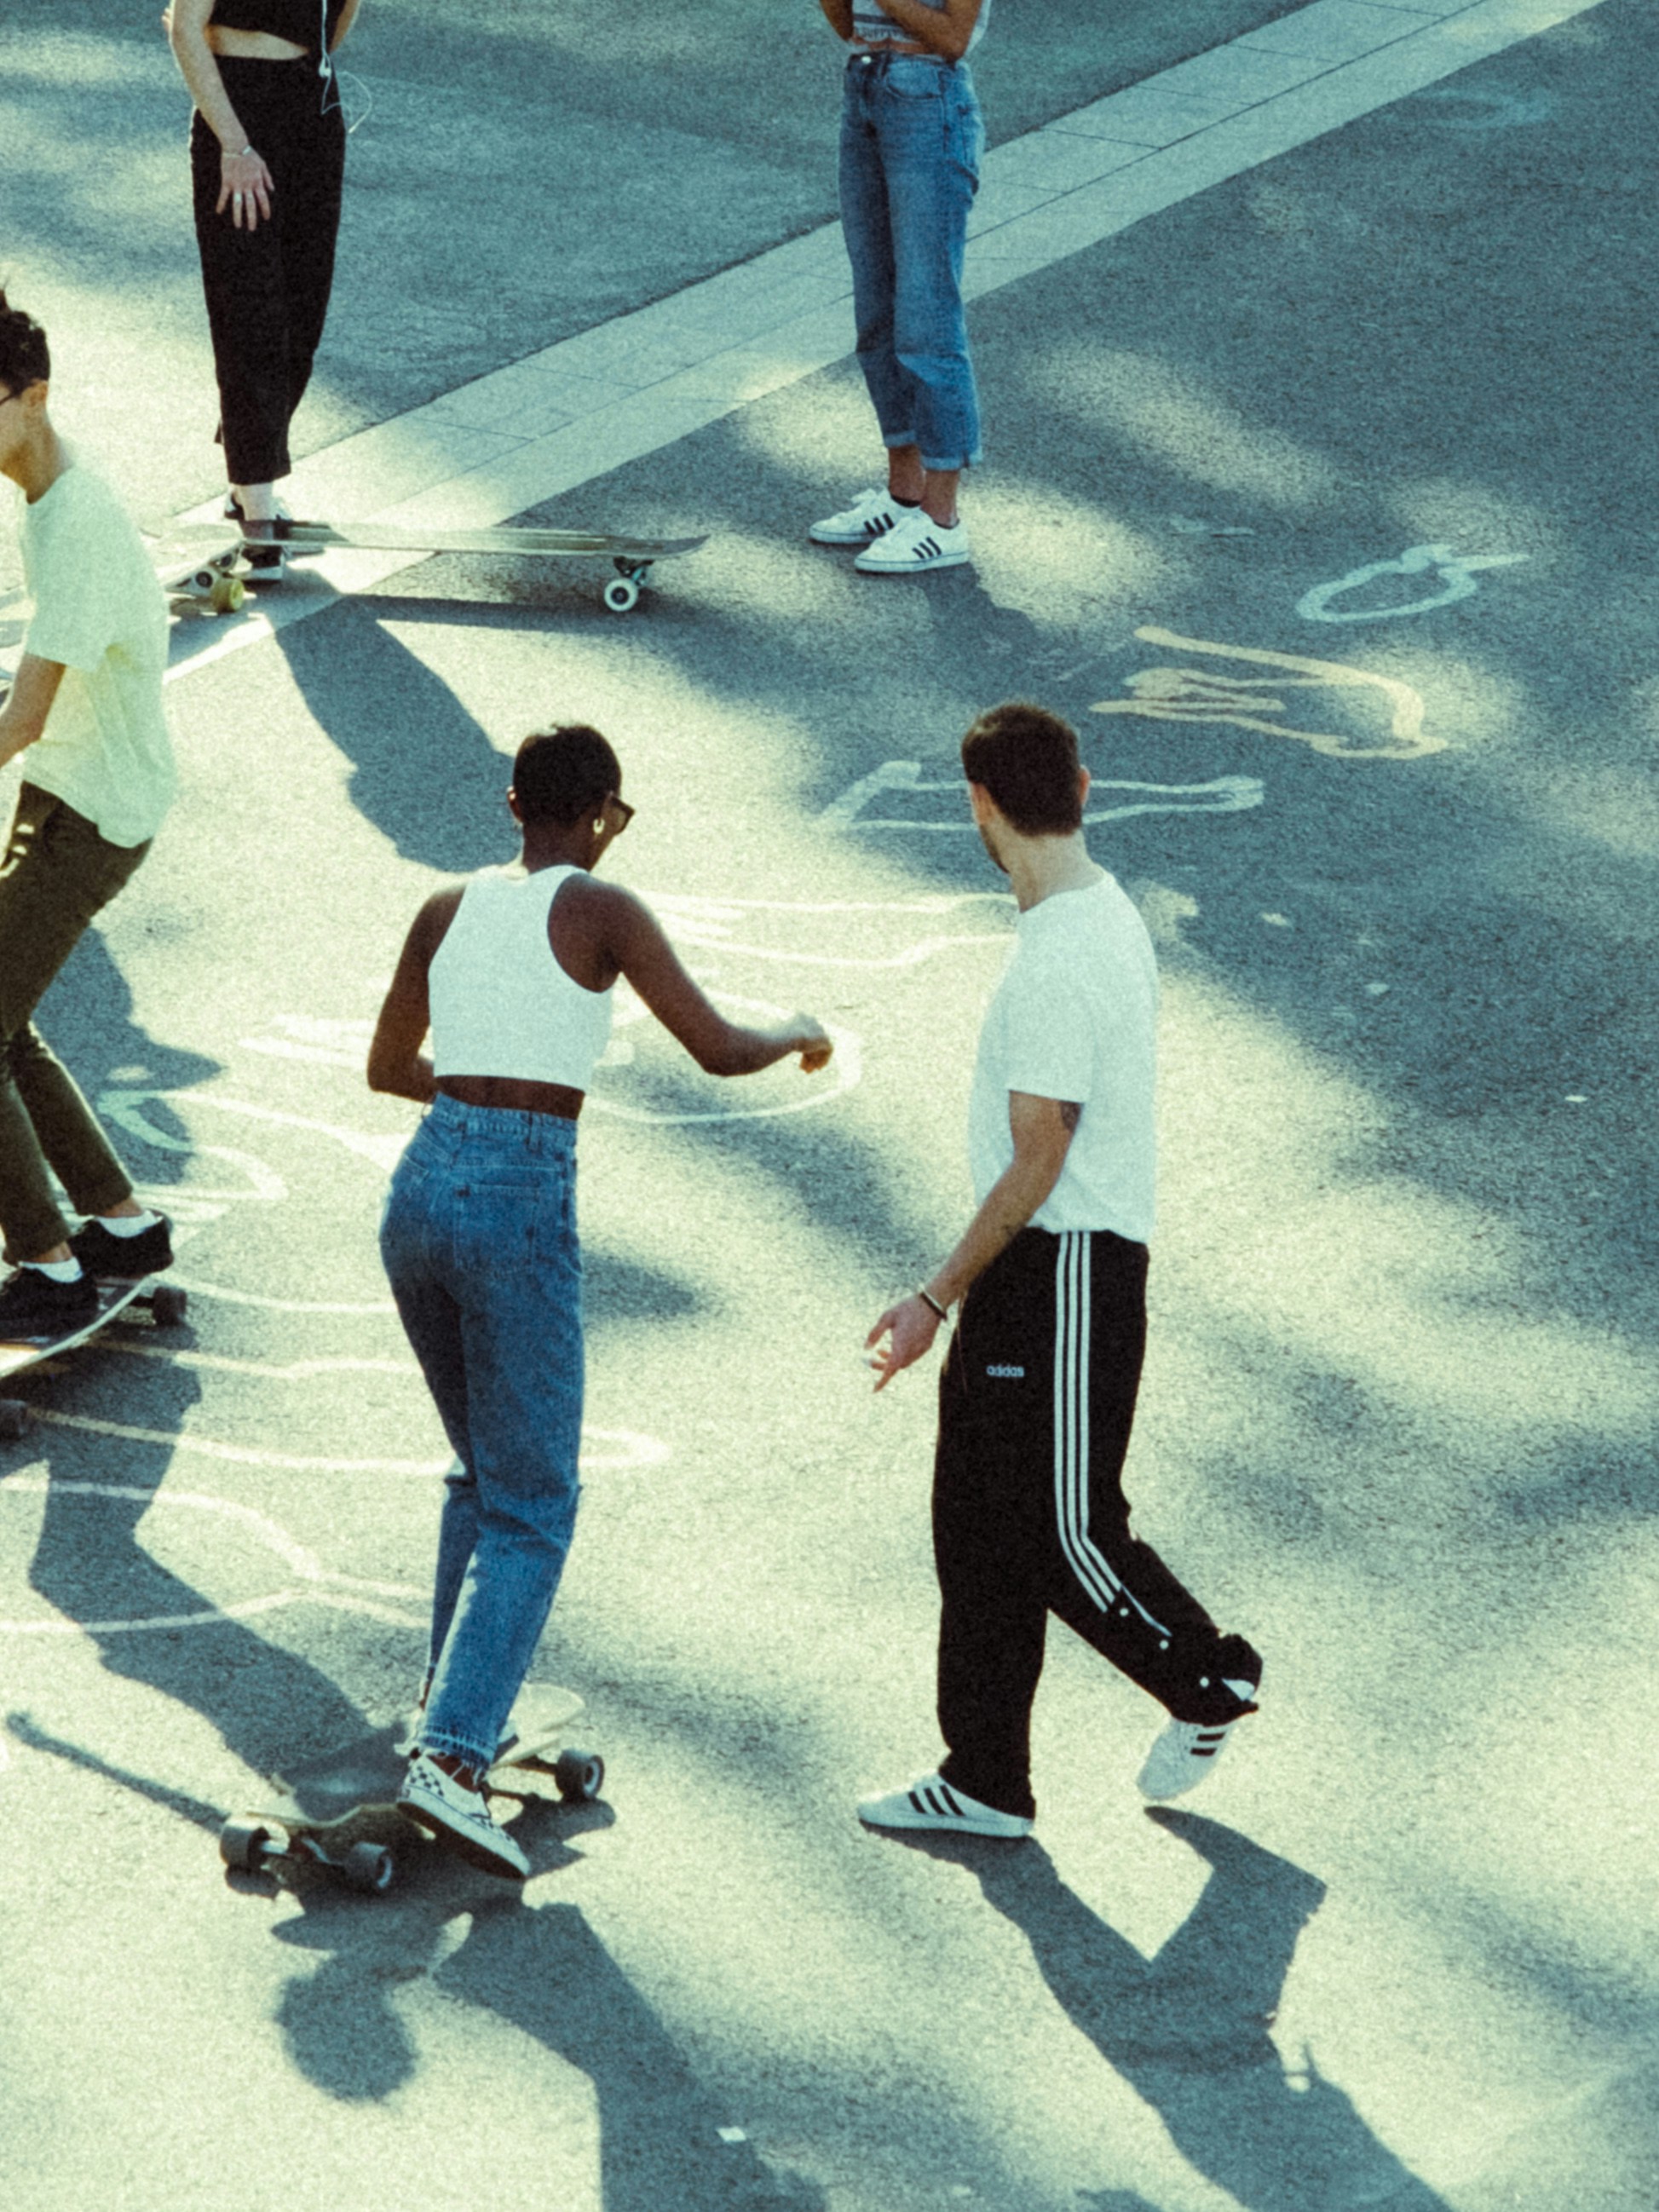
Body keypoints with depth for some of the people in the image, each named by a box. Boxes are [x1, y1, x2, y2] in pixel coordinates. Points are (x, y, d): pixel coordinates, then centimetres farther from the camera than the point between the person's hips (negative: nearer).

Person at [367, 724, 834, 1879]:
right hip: (522, 1206, -6)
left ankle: (450, 1716, 25)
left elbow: (388, 1067, 24)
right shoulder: (602, 912, -3)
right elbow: (718, 1048, -6)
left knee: (486, 1477, 24)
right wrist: (801, 1035, 15)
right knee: (531, 1511, -1)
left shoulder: (449, 908, 13)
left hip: (423, 1185, 6)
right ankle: (452, 1757, -16)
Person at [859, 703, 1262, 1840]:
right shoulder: (1110, 917, 10)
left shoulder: (1059, 964, -22)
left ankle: (1210, 1682, 22)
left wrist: (937, 1300, -14)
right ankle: (987, 1780, 15)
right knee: (979, 1522, 10)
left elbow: (1035, 1166, -20)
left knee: (1067, 1531, -1)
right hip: (1032, 1275, 10)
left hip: (1064, 1275, -10)